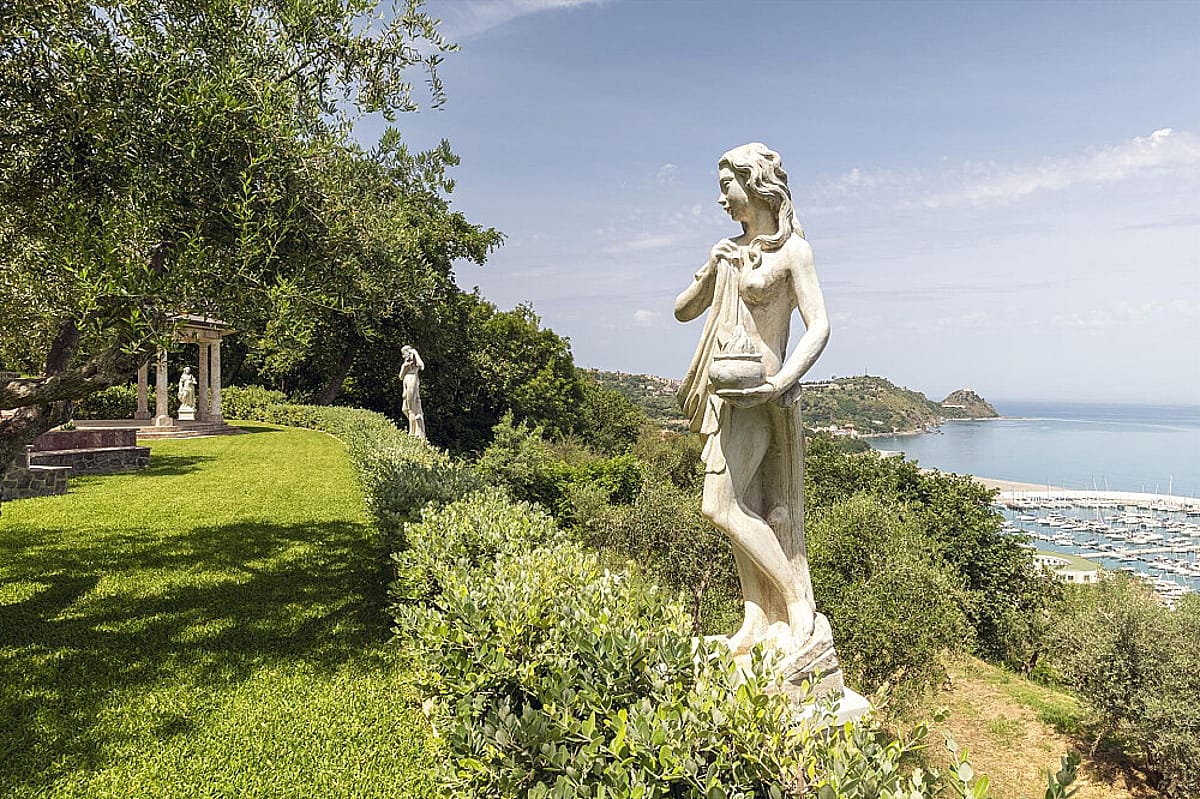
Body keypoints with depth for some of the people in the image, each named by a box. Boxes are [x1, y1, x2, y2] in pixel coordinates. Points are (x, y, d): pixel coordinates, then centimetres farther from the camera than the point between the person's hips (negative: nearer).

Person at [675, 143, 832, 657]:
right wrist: (709, 271, -1)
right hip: (724, 389, 8)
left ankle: (803, 612, -1)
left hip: (757, 391, -7)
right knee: (745, 511, 7)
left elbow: (819, 327, -11)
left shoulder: (791, 249, -5)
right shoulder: (730, 250, 15)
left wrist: (780, 383, -24)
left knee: (721, 506, -13)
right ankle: (758, 621, 15)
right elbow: (683, 311, 17)